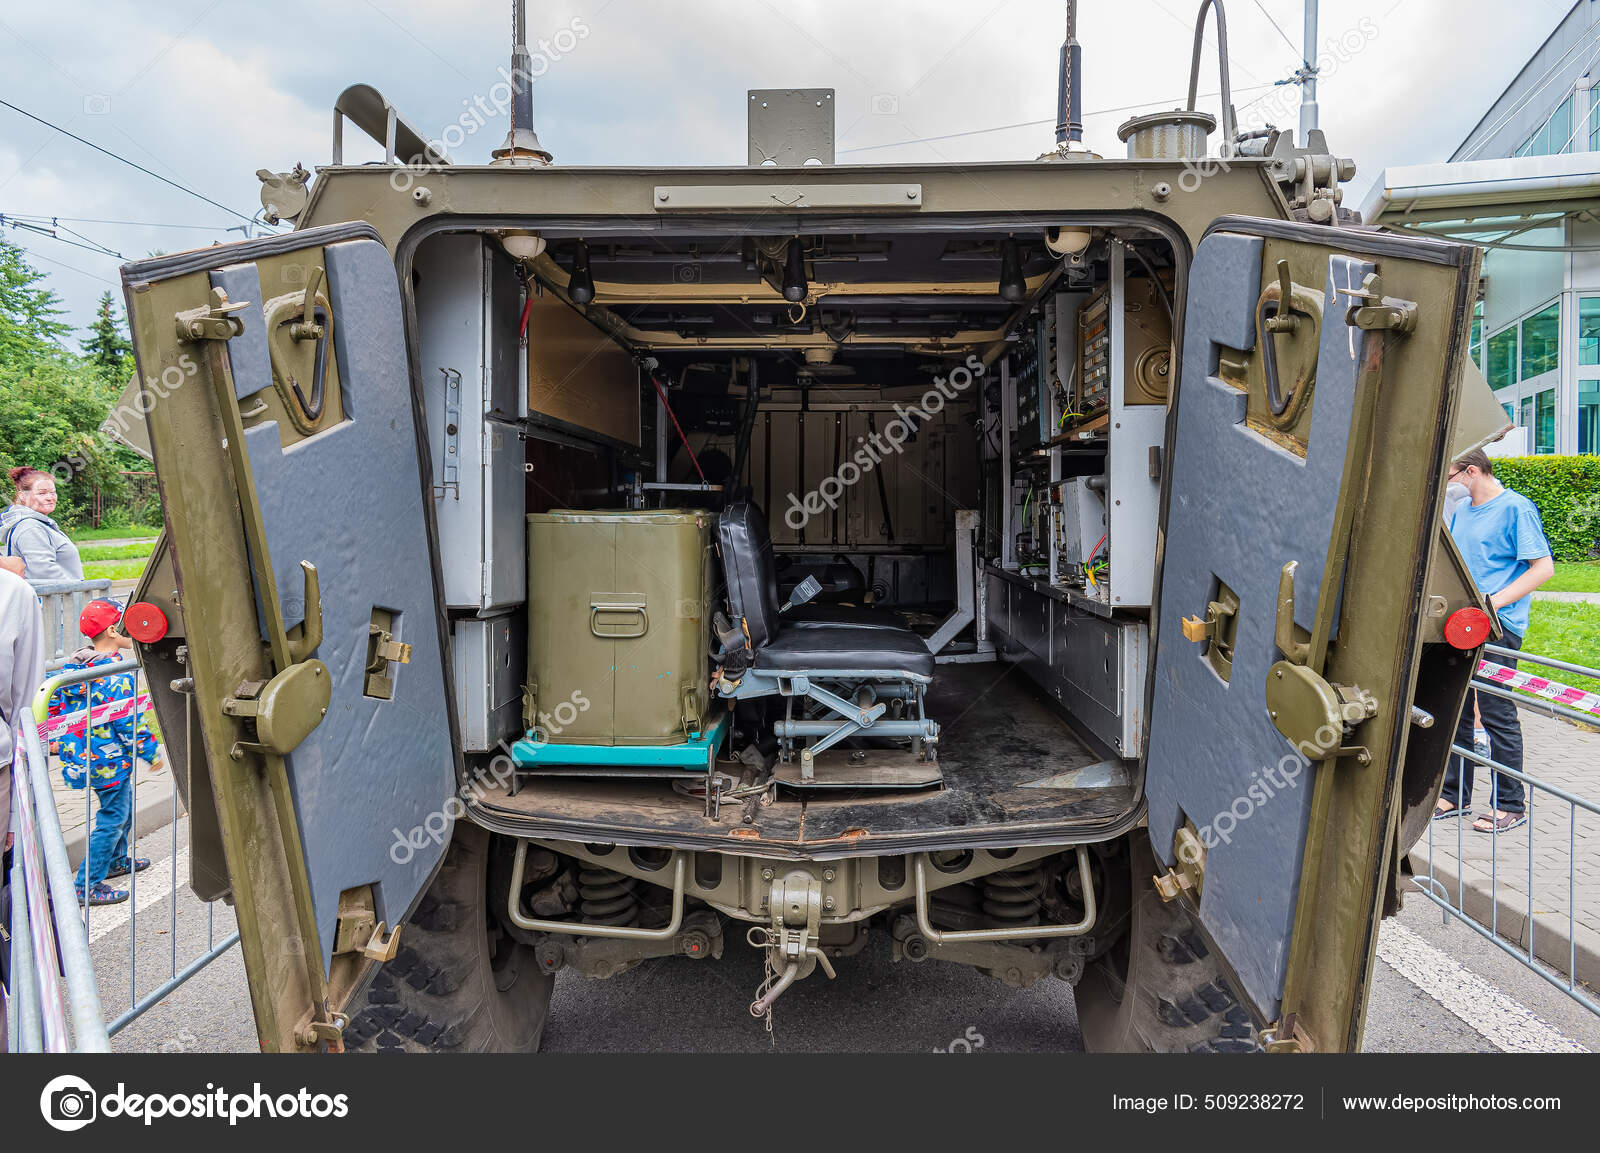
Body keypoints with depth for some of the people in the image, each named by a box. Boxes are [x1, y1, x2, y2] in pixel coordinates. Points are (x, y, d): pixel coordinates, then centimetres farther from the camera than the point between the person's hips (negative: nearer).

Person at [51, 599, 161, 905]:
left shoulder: (74, 665, 4)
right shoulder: (116, 674, -23)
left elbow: (62, 706, 13)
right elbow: (127, 722, -22)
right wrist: (151, 752, -11)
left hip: (80, 751, 9)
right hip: (109, 760, -9)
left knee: (124, 805, 26)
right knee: (112, 818, 1)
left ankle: (117, 860, 42)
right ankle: (87, 885, 6)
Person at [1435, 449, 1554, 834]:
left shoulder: (1515, 508, -8)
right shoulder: (1461, 510, 15)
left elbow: (1543, 567, -12)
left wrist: (1493, 602, -19)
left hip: (1497, 627, -8)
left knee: (1497, 714, -2)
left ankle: (1510, 805, 10)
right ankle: (1455, 796, 22)